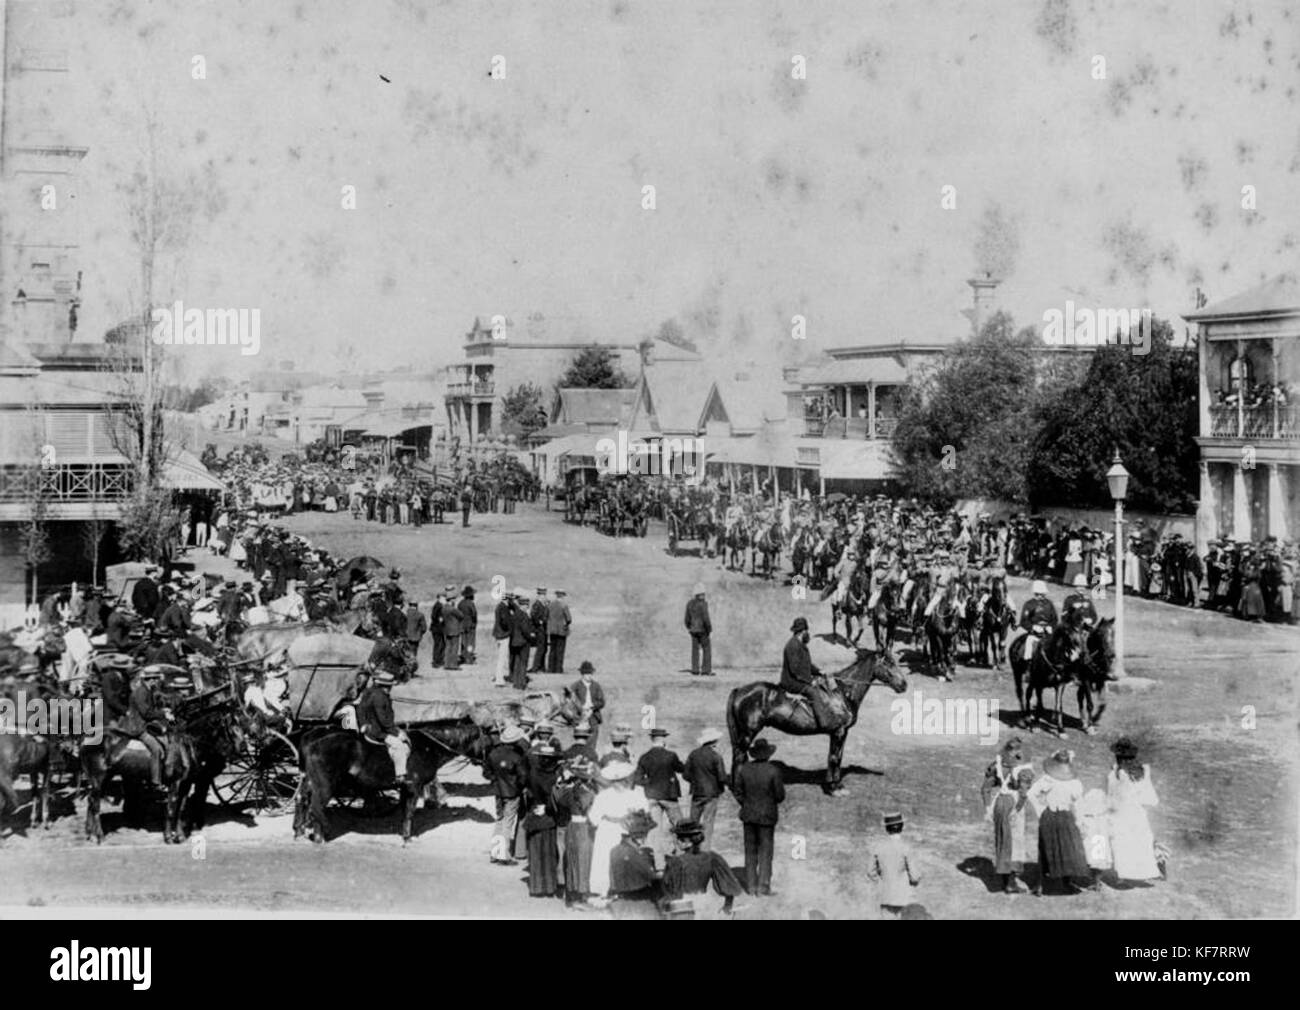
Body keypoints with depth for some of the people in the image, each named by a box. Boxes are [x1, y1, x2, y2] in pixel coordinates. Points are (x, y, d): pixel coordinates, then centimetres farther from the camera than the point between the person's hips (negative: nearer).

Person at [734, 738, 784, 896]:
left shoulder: (745, 768, -4)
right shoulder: (773, 771, -16)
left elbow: (738, 792, 1)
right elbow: (780, 795, -12)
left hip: (748, 815, 3)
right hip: (767, 815, -3)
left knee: (750, 850, 12)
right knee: (765, 851, 5)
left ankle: (751, 885, 14)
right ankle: (763, 886, 4)